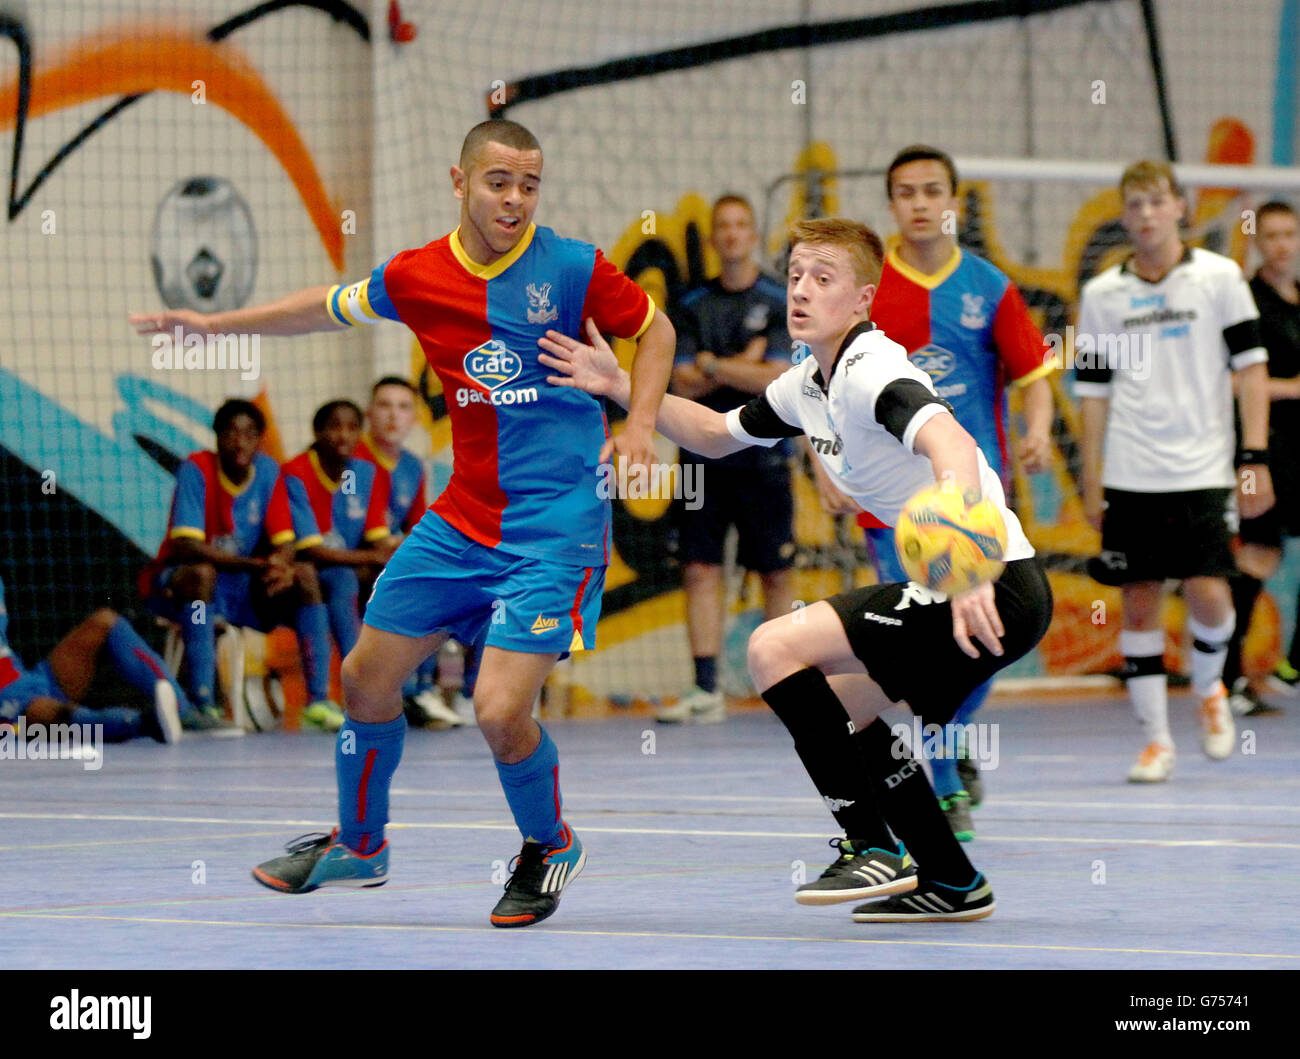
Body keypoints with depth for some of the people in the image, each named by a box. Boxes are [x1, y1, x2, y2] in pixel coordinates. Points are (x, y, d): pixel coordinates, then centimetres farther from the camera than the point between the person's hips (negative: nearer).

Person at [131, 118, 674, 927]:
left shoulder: (573, 268, -10)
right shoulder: (415, 277, 0)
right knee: (368, 678, 11)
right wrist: (215, 323, 21)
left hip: (557, 523, -5)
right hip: (462, 518, 5)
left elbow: (654, 328, 6)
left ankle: (550, 847, 14)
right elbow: (330, 308, 20)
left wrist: (639, 422, -8)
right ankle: (359, 845, 36)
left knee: (501, 709, -17)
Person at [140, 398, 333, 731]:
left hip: (241, 587, 5)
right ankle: (203, 705, -41)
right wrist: (257, 564, -37)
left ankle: (319, 700, -19)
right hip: (174, 584, -5)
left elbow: (284, 542, -3)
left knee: (304, 575, -15)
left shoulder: (268, 471, -1)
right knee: (201, 572, -37)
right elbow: (186, 546, -27)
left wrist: (282, 566, -30)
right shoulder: (196, 469, -17)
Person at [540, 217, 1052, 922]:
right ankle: (952, 883, 24)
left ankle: (875, 849, -10)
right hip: (947, 582, 10)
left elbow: (950, 444, -37)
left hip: (998, 589, -10)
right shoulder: (807, 387, 14)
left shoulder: (873, 371, -17)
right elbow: (717, 434, 33)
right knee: (841, 707, 21)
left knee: (775, 649, -12)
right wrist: (621, 387, 21)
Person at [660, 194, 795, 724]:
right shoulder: (692, 307, 9)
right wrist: (745, 365, -7)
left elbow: (777, 380, -10)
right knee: (700, 571, -4)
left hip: (762, 457, -2)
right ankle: (706, 692, -3)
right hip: (704, 456, 2)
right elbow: (682, 385, 1)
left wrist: (712, 366, -8)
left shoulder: (781, 303, 0)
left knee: (775, 575, 2)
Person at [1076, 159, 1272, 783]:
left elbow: (1251, 368, 2)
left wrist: (1256, 459, -5)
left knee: (1207, 595, -11)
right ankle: (1155, 738, 10)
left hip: (1204, 470, -2)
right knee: (1139, 603, 0)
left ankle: (1208, 689, 20)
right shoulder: (1101, 295, 6)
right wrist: (1091, 485, 6)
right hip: (1130, 476, 2)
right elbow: (1093, 390, 10)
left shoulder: (1219, 277, 1)